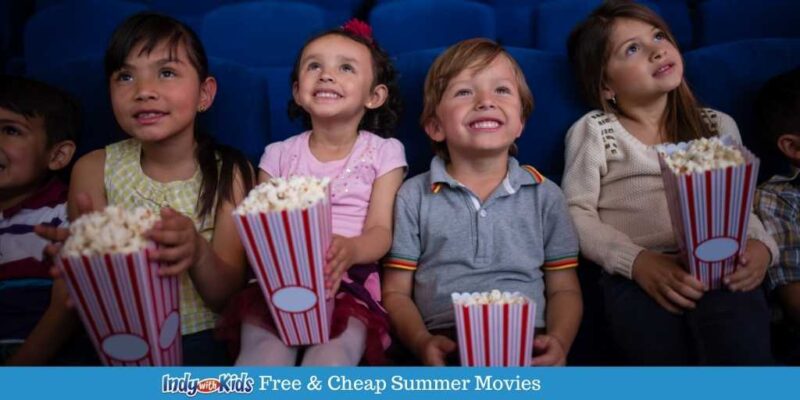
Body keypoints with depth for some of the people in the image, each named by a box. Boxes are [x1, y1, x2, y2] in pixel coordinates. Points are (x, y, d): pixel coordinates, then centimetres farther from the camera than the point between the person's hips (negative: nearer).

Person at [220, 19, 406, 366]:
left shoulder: (383, 152, 8)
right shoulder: (279, 154, 13)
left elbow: (381, 230, -2)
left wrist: (350, 250, -27)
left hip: (349, 286, -1)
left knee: (331, 357, -31)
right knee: (264, 356, -28)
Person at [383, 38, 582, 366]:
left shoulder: (545, 194, 15)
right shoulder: (413, 196, 12)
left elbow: (564, 289, 15)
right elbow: (396, 292, 10)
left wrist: (559, 342, -5)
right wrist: (422, 342, -9)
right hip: (446, 343, -2)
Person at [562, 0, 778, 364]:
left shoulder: (719, 125, 22)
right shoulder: (593, 131, 8)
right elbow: (577, 214, 2)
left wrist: (760, 244, -3)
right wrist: (637, 261, -13)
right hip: (639, 277, -2)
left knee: (739, 346, -25)